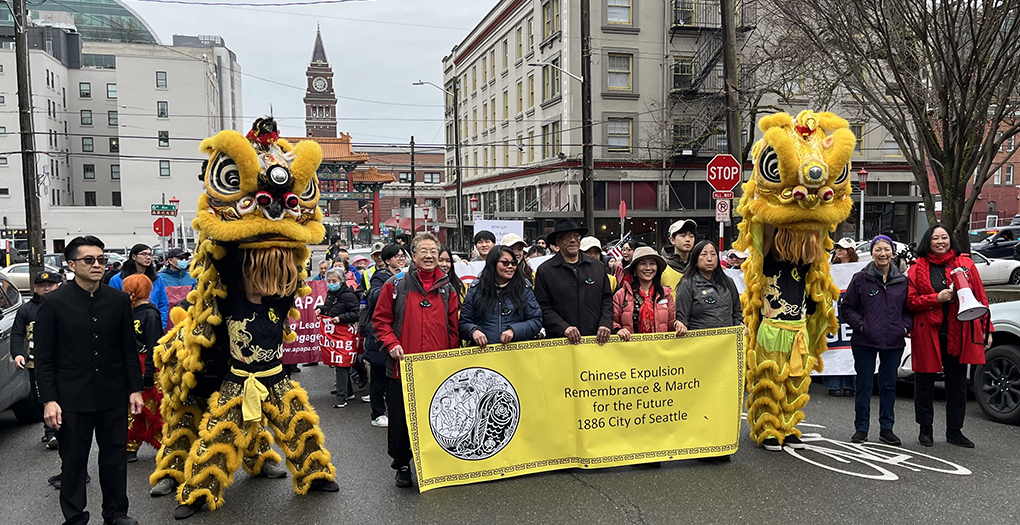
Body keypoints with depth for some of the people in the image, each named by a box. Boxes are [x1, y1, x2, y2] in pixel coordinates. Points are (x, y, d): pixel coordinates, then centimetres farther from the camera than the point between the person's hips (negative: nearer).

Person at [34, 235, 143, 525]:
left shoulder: (119, 300, 2)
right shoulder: (54, 302, -6)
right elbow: (44, 357, -4)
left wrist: (135, 389, 3)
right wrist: (49, 400, -8)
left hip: (114, 396, 2)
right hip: (72, 398, -2)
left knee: (115, 458, 12)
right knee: (73, 461, 9)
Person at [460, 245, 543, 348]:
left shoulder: (524, 288, 16)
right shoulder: (476, 289, 15)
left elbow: (536, 320, 10)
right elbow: (464, 323, 14)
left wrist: (514, 330, -7)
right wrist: (473, 331, -9)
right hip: (483, 350, 0)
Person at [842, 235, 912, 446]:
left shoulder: (902, 281, 7)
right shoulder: (861, 278, -1)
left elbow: (909, 309, 16)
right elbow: (847, 308, 2)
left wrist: (905, 326, -1)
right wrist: (860, 324, -11)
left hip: (894, 342, 3)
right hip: (865, 341, -2)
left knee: (889, 385, 10)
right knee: (864, 384, 3)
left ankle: (887, 428, 20)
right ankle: (861, 428, 13)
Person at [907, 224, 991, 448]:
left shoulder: (965, 264, 5)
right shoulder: (917, 269, 1)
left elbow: (980, 298, 6)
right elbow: (910, 301, -3)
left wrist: (986, 329, 2)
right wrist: (936, 298, -17)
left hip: (959, 335, 2)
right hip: (927, 335, -1)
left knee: (958, 383, 9)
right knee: (925, 383, 7)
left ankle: (954, 430, 22)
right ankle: (925, 429, 21)